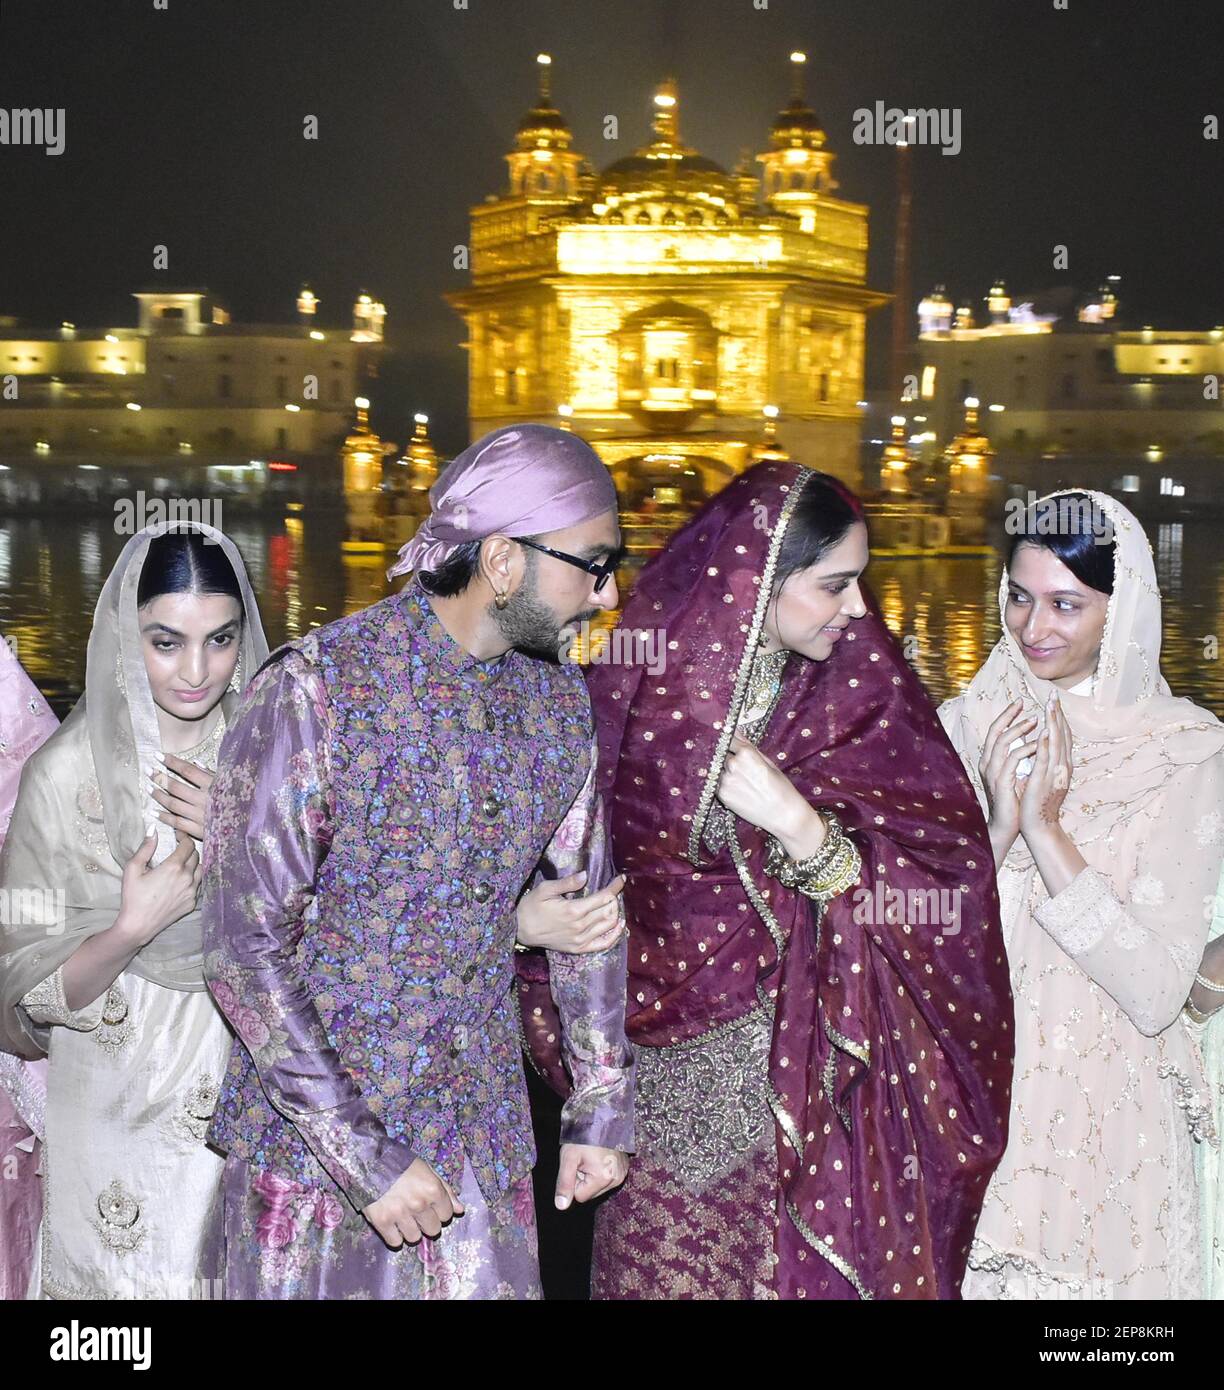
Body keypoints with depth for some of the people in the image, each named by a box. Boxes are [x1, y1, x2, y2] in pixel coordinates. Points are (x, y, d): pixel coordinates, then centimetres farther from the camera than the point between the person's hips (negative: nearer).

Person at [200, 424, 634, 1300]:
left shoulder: (559, 700, 0)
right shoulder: (316, 692, -18)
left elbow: (586, 900, 10)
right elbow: (245, 947, -18)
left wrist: (602, 1107, 12)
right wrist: (365, 1156, -18)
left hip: (480, 1132, 5)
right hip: (314, 1132, -4)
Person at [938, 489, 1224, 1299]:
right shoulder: (964, 727, -3)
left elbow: (1156, 995, -16)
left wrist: (1048, 830, -22)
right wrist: (1000, 826, -20)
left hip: (1105, 1121, -2)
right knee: (966, 1273, 14)